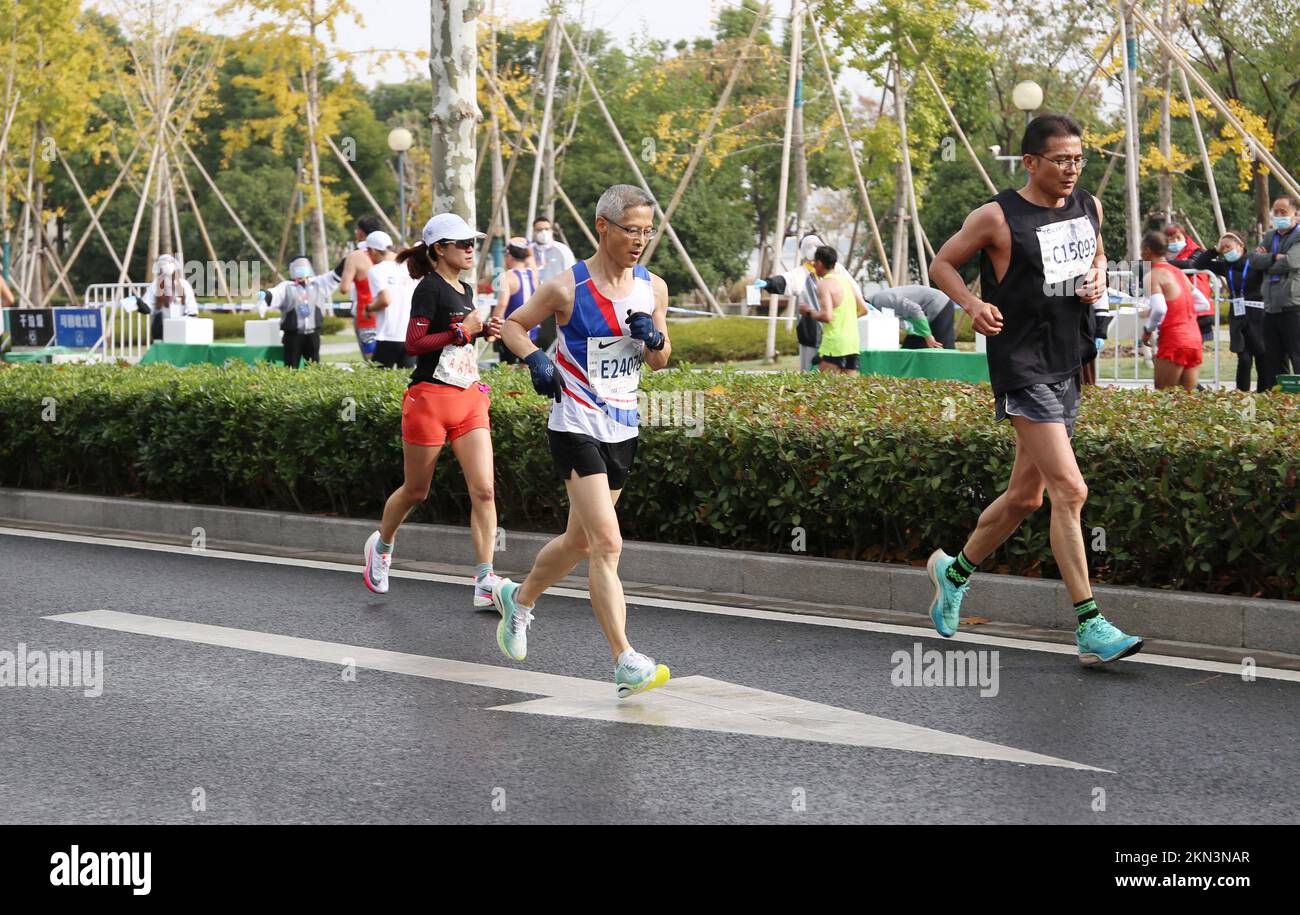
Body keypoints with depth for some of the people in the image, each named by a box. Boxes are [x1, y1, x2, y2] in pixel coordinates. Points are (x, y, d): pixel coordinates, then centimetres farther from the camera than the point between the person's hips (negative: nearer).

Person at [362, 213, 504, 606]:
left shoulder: (466, 291, 14)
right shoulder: (430, 288, -10)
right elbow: (413, 343, -17)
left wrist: (483, 331, 8)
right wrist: (462, 331, -19)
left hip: (469, 399, 7)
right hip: (430, 397, -7)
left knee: (483, 491, -7)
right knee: (416, 490, 9)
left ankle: (486, 583, -8)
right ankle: (381, 544, 37)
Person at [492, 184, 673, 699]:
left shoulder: (653, 288, 4)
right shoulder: (567, 288, -11)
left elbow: (659, 363, 13)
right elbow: (512, 325, 3)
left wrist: (656, 339, -9)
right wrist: (534, 359, -15)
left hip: (622, 429, 7)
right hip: (575, 428, -7)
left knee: (580, 540, 18)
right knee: (607, 543, -16)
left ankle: (519, 598, 45)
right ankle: (625, 662, -19)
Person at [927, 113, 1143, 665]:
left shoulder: (1088, 206, 9)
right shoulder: (998, 218, -10)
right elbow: (942, 264, 0)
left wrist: (1098, 279, 5)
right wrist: (973, 305, -18)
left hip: (1068, 366, 8)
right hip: (1022, 368, -8)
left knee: (1026, 496, 15)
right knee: (1070, 491, -16)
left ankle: (955, 570, 37)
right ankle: (1091, 628, -15)